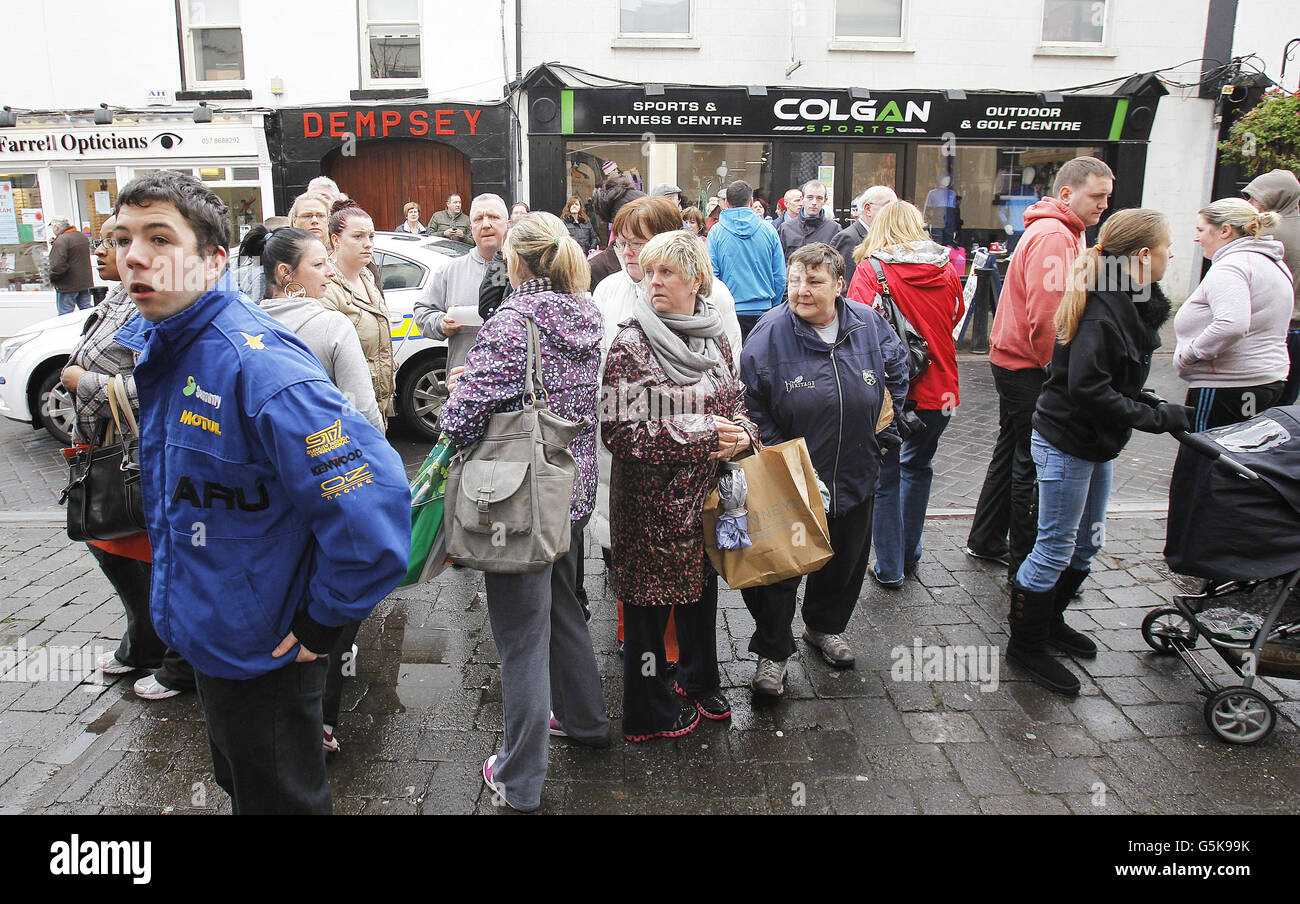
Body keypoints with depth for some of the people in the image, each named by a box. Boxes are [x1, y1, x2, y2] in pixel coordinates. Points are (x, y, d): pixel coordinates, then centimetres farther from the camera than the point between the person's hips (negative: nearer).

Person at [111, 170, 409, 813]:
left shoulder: (257, 366, -30)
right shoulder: (148, 343, -1)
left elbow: (374, 502, -36)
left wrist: (323, 617, -24)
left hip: (263, 653, -8)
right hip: (201, 633, 9)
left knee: (279, 798, 14)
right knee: (237, 786, 29)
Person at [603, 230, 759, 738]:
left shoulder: (716, 340, 6)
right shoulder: (631, 345, -14)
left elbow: (737, 405, 15)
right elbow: (619, 431, -20)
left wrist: (742, 434, -10)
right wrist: (702, 435, -21)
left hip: (706, 497, 6)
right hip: (649, 501, -6)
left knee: (702, 590, 22)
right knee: (648, 600, 6)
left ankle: (699, 679, 48)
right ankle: (647, 715, 27)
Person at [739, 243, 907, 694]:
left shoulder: (868, 325, -4)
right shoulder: (770, 334, -14)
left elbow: (897, 370, 13)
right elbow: (750, 404, -8)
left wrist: (886, 431, 9)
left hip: (855, 476, 4)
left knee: (845, 560, 20)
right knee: (780, 567, 3)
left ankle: (825, 627, 46)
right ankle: (772, 653, 21)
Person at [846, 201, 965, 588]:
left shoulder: (871, 269, -10)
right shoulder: (946, 271, 1)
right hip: (936, 383, 4)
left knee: (885, 476, 8)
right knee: (918, 466, 22)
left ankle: (890, 568, 13)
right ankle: (909, 553, 33)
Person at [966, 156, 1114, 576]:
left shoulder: (1063, 233, 17)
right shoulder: (1053, 236, -18)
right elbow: (1045, 315, -25)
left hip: (1015, 363, 11)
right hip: (1030, 368, -11)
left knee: (1013, 452, 18)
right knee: (1034, 463, -2)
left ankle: (986, 541, 31)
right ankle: (1026, 565, 8)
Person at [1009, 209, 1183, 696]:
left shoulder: (1136, 303, 9)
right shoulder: (1102, 308, -22)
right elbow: (1088, 387, -28)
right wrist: (1156, 417, -22)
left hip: (1097, 442, 10)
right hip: (1066, 441, -10)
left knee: (1087, 540, 20)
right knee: (1055, 547, 0)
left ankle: (1050, 622, 37)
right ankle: (1025, 644, 14)